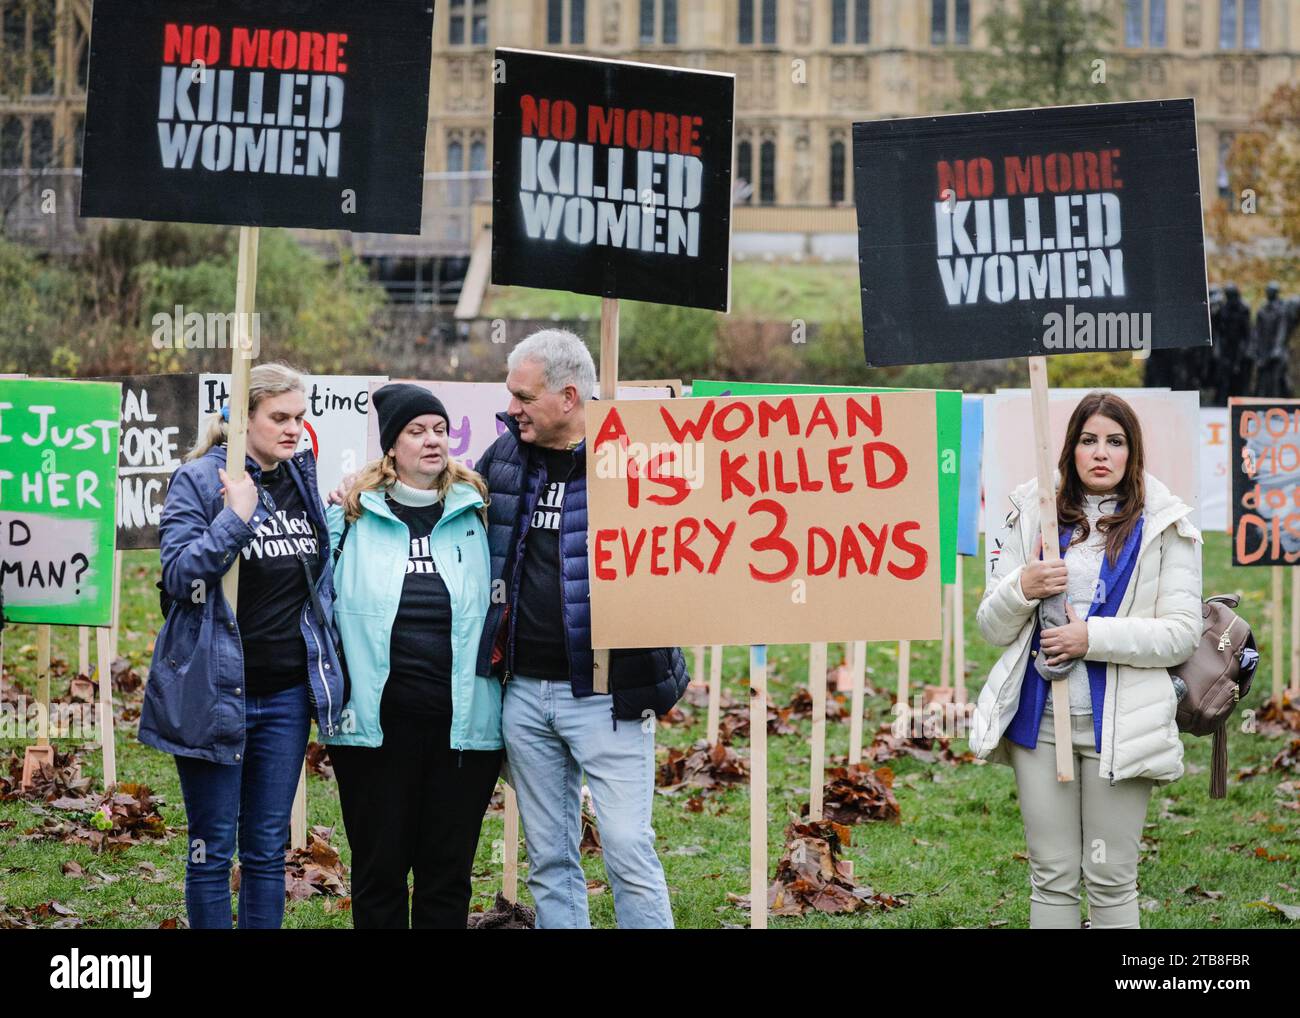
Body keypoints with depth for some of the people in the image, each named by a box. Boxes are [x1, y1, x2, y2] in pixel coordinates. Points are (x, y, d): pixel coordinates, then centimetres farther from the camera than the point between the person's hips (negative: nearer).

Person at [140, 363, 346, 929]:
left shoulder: (305, 479, 9)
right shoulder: (200, 480, -8)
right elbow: (178, 574, -18)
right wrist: (235, 518, -24)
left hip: (288, 692, 5)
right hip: (216, 689, -5)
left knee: (268, 849, 9)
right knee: (213, 849, 2)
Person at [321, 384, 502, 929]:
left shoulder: (477, 511, 8)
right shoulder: (353, 514, 4)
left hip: (461, 720, 1)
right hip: (377, 720, -1)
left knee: (448, 870, 7)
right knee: (379, 868, 6)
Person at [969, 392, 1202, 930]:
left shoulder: (1163, 526, 1)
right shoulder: (1032, 516, 8)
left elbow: (1182, 633, -5)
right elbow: (992, 628, 9)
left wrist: (1095, 637, -15)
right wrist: (1022, 589, -12)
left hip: (1118, 724, -2)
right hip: (1041, 719, 2)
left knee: (1111, 880, 2)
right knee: (1052, 877, 7)